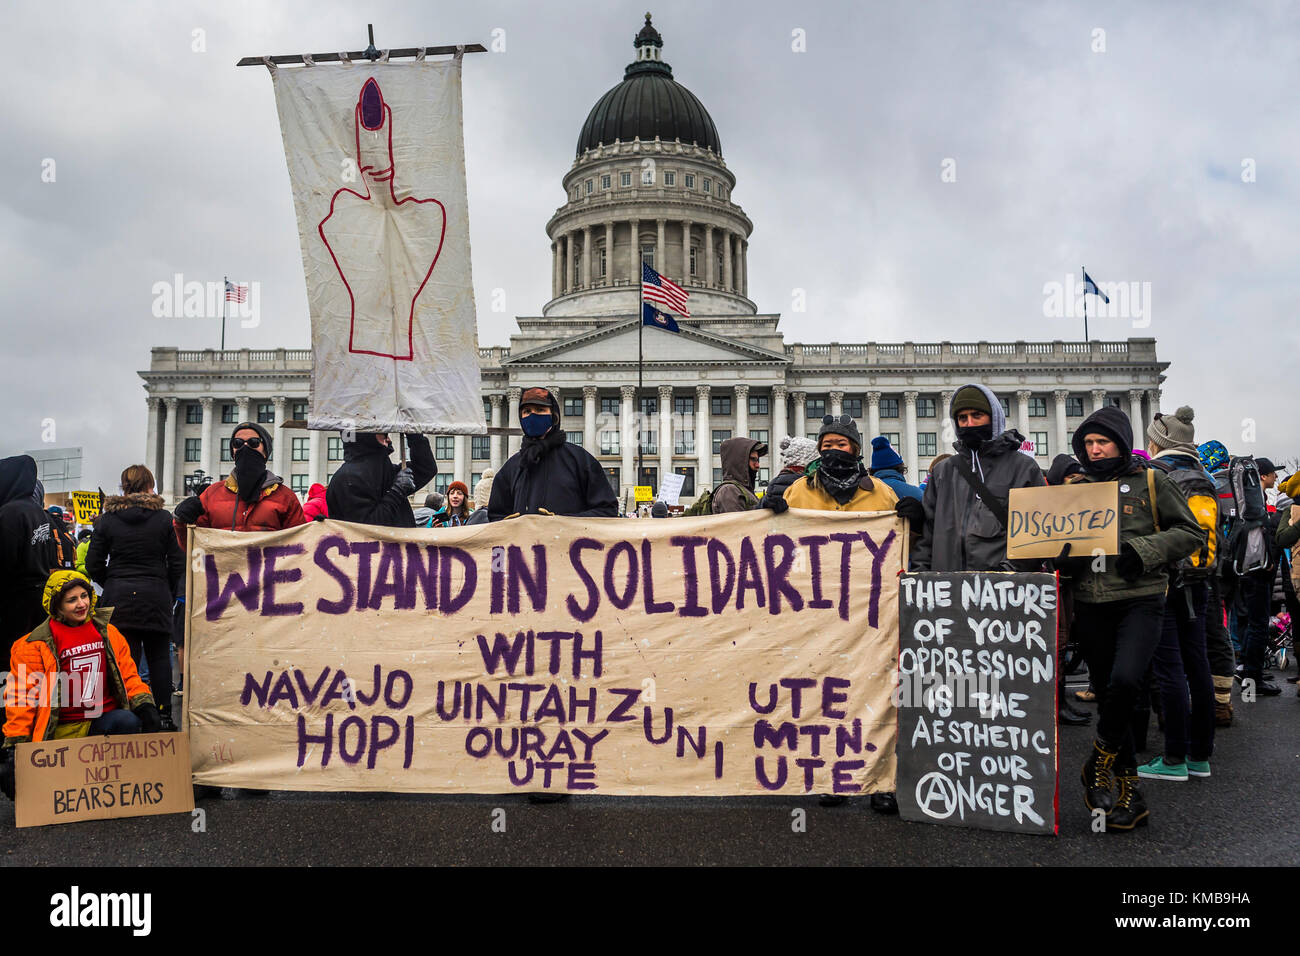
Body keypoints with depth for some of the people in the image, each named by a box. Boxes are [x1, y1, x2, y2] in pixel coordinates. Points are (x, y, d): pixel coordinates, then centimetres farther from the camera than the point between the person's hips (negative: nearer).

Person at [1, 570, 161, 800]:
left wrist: (145, 705, -6)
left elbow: (128, 675, 12)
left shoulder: (108, 632, 11)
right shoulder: (36, 645, 0)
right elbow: (23, 695, -1)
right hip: (61, 733, -2)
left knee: (129, 722, -32)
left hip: (104, 721, 2)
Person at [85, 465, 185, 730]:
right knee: (159, 656, 7)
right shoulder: (164, 518, -1)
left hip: (119, 598, 1)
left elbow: (93, 564, 3)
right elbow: (177, 562, 0)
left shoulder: (107, 519, 2)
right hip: (155, 596, -1)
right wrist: (170, 595, 12)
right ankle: (164, 716, 6)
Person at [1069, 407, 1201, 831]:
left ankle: (1098, 766, -1)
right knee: (1109, 694, 7)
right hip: (1091, 605, 4)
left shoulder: (1149, 481, 4)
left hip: (1140, 600, -4)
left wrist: (1143, 549, -11)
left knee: (1124, 681, -24)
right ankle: (1128, 792, 18)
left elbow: (1190, 533, 4)